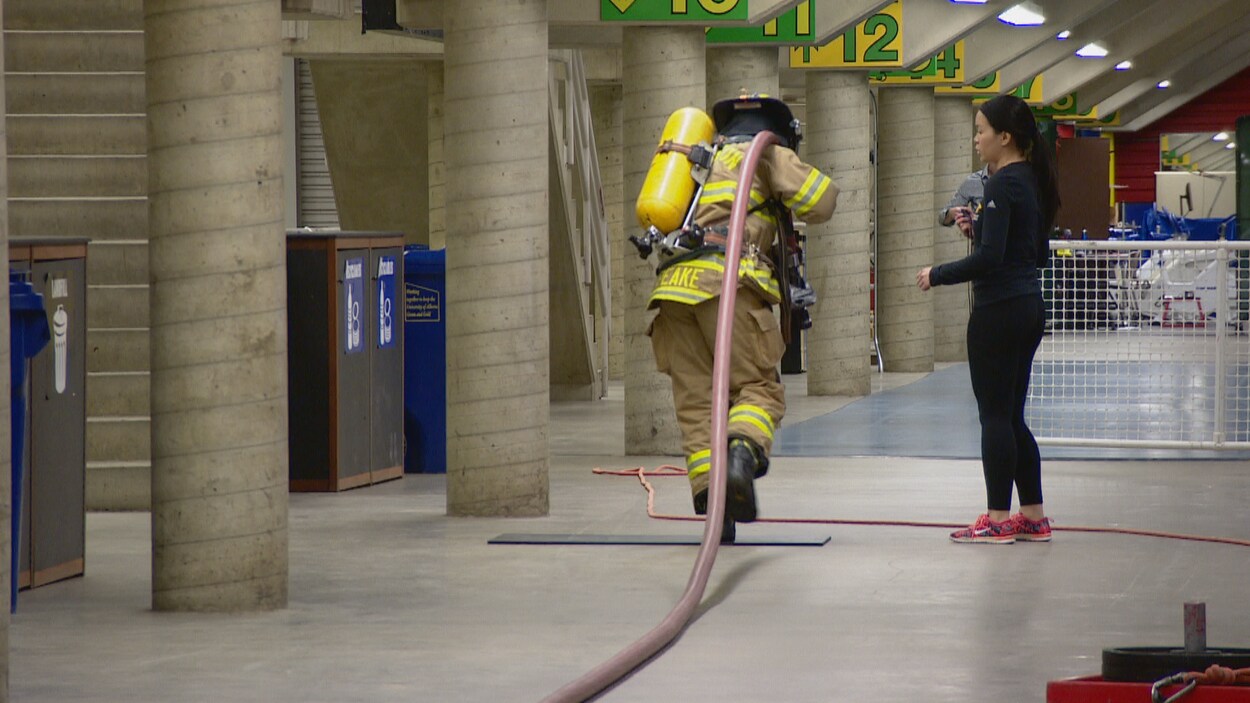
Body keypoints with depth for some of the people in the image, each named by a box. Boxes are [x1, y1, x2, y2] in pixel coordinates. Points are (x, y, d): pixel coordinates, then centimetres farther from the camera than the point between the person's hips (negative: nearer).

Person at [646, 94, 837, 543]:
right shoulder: (767, 153, 14)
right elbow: (819, 203, 5)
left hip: (673, 286, 5)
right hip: (725, 282, -5)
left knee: (696, 403, 3)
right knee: (757, 386, -5)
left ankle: (711, 504, -7)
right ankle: (742, 455, -35)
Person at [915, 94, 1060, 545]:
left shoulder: (1003, 184, -16)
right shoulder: (1033, 182, 12)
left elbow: (989, 257, -22)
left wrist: (938, 275, -10)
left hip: (998, 310, -9)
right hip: (1029, 307, 9)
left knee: (995, 415, -3)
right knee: (1011, 417, 14)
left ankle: (998, 519, 1)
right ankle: (1033, 516, 15)